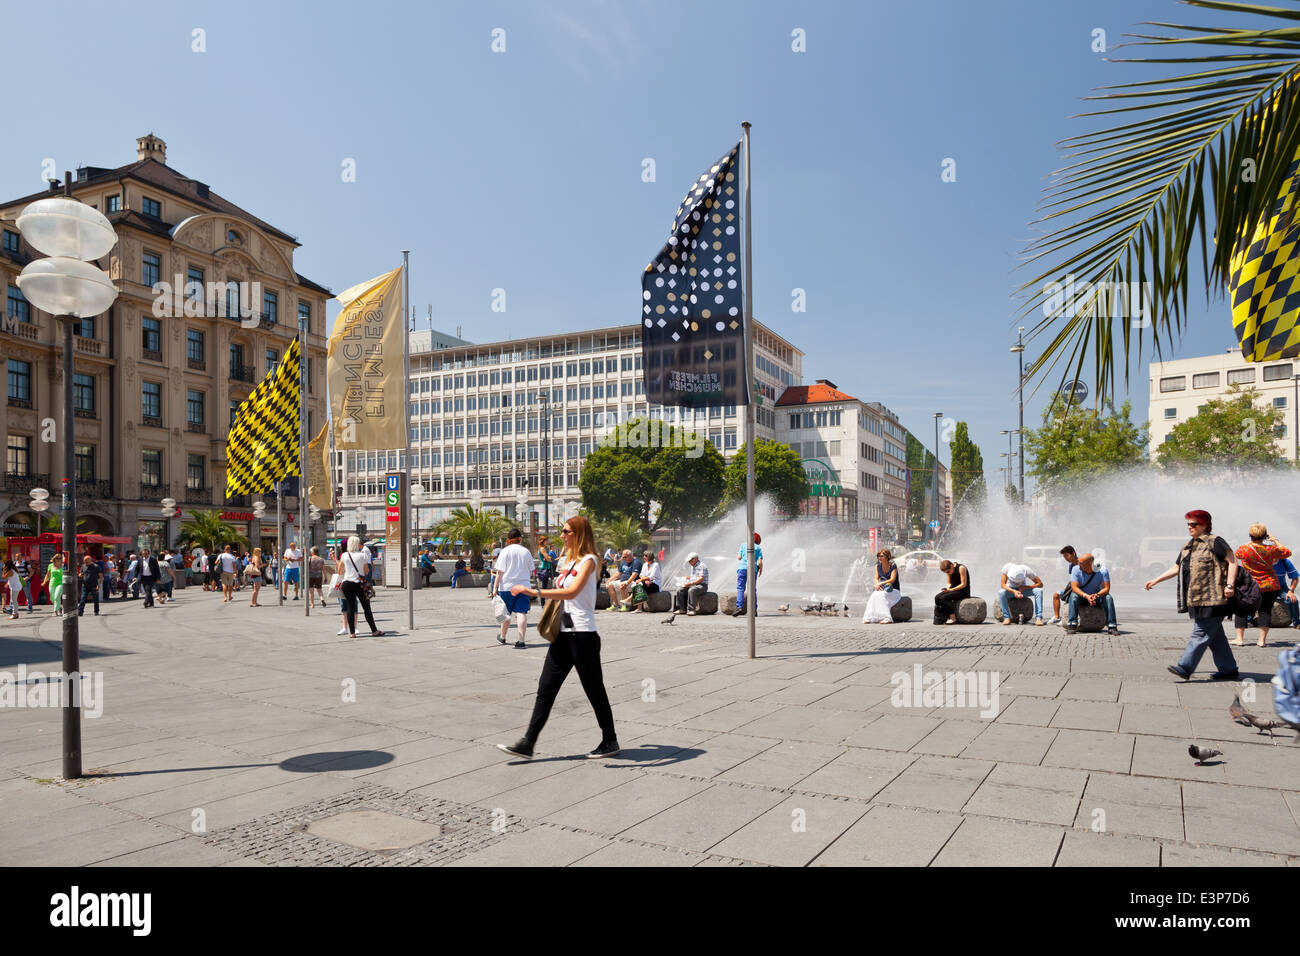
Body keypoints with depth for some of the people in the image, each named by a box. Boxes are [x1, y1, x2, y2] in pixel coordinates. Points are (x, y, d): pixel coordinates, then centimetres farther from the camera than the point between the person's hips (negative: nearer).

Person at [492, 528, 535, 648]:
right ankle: (521, 641, -8)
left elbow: (500, 571, -6)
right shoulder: (526, 551, 4)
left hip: (507, 586, -1)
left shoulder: (505, 551, -4)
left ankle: (502, 637, 28)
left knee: (506, 613, 11)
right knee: (521, 613, -3)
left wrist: (495, 587, -3)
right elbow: (530, 571, 13)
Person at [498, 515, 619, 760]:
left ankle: (610, 742, 18)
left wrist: (534, 591, -28)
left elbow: (572, 592, -25)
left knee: (594, 690, 3)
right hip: (563, 633, 8)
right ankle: (528, 743, 5)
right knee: (546, 688, 4)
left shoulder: (588, 560, -11)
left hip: (582, 634, -8)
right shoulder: (566, 560, 17)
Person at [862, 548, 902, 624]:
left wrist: (880, 584, -30)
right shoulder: (878, 565, 5)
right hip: (883, 590, 5)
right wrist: (877, 585, -19)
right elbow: (876, 579, 4)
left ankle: (886, 618, -40)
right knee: (874, 595, -28)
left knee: (881, 595, -34)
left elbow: (892, 580, -20)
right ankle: (869, 618, -33)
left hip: (894, 591, -4)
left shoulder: (893, 565, -11)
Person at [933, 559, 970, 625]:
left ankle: (953, 619, -24)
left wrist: (951, 589, -21)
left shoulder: (961, 568, -16)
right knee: (937, 597, -13)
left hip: (963, 592, -8)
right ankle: (941, 619, -11)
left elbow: (963, 584, -18)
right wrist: (947, 588, -7)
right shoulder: (949, 570, 6)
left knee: (944, 598, -27)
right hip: (953, 590, 8)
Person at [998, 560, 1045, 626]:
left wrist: (1025, 587, -30)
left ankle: (1038, 618, -27)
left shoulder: (1027, 570, -27)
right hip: (1010, 589, -1)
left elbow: (1040, 584, -19)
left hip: (1023, 589, 1)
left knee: (1039, 591, -27)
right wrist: (1014, 591, -43)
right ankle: (1006, 617, -28)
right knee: (1001, 592, -35)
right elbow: (1003, 585, -26)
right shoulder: (1007, 567, -28)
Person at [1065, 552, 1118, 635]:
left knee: (1108, 598, -29)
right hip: (1082, 595, 0)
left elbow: (1106, 588, -23)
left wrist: (1097, 595, -44)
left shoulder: (1103, 571, -18)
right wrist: (1086, 596, -42)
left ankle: (1111, 626, -27)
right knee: (1074, 596, -32)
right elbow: (1074, 587, -25)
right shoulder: (1076, 569, -19)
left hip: (1098, 595, 1)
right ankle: (1072, 625, -36)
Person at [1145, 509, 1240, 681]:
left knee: (1201, 634, -8)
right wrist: (1155, 581, 20)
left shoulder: (1214, 541, -5)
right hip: (1196, 600, 9)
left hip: (1211, 599, -9)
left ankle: (1184, 667, -13)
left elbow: (1232, 561, -9)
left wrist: (1229, 585, -18)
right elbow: (1176, 568, 24)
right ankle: (1229, 670, 20)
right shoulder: (1188, 545, 19)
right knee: (1215, 636, 12)